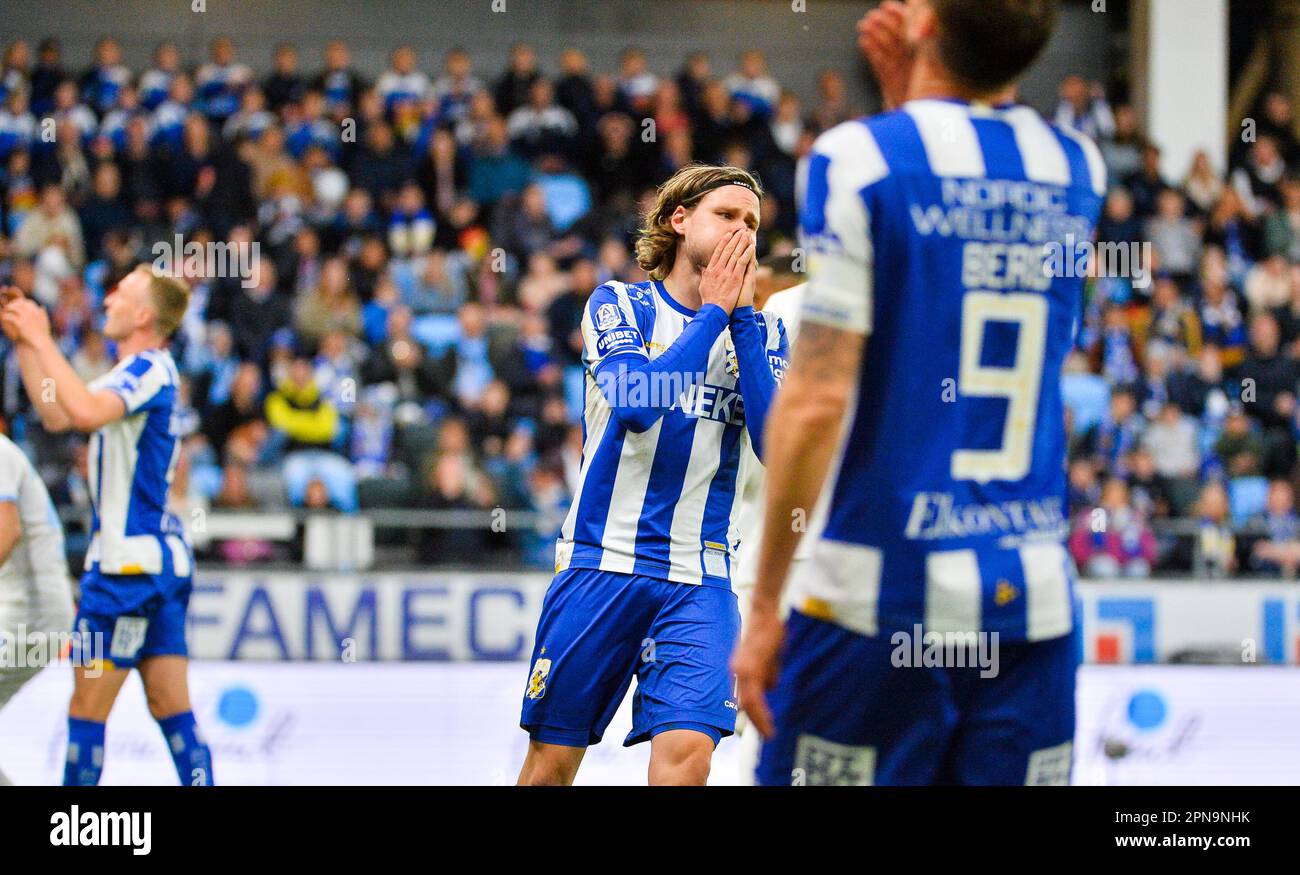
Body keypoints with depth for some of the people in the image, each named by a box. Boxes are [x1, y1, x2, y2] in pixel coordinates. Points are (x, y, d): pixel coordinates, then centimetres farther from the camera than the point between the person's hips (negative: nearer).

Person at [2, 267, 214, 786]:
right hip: (161, 561, 10)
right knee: (171, 708, 7)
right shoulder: (138, 373, 17)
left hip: (129, 564, -10)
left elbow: (85, 411, -32)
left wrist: (42, 340, -23)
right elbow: (56, 415, 22)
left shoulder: (149, 369, -13)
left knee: (87, 706, -3)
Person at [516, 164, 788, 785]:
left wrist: (742, 315, -7)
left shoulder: (761, 332, 10)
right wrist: (713, 309, -10)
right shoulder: (617, 306, 3)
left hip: (698, 584, 1)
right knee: (551, 762, 2)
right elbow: (636, 404, -17)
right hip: (601, 564, -1)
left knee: (686, 756, -20)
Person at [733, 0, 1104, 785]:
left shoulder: (861, 158, -7)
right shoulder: (1078, 169, 8)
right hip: (1035, 600, 4)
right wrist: (910, 97, 19)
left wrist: (765, 606, -6)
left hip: (883, 596, -4)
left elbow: (817, 399, -11)